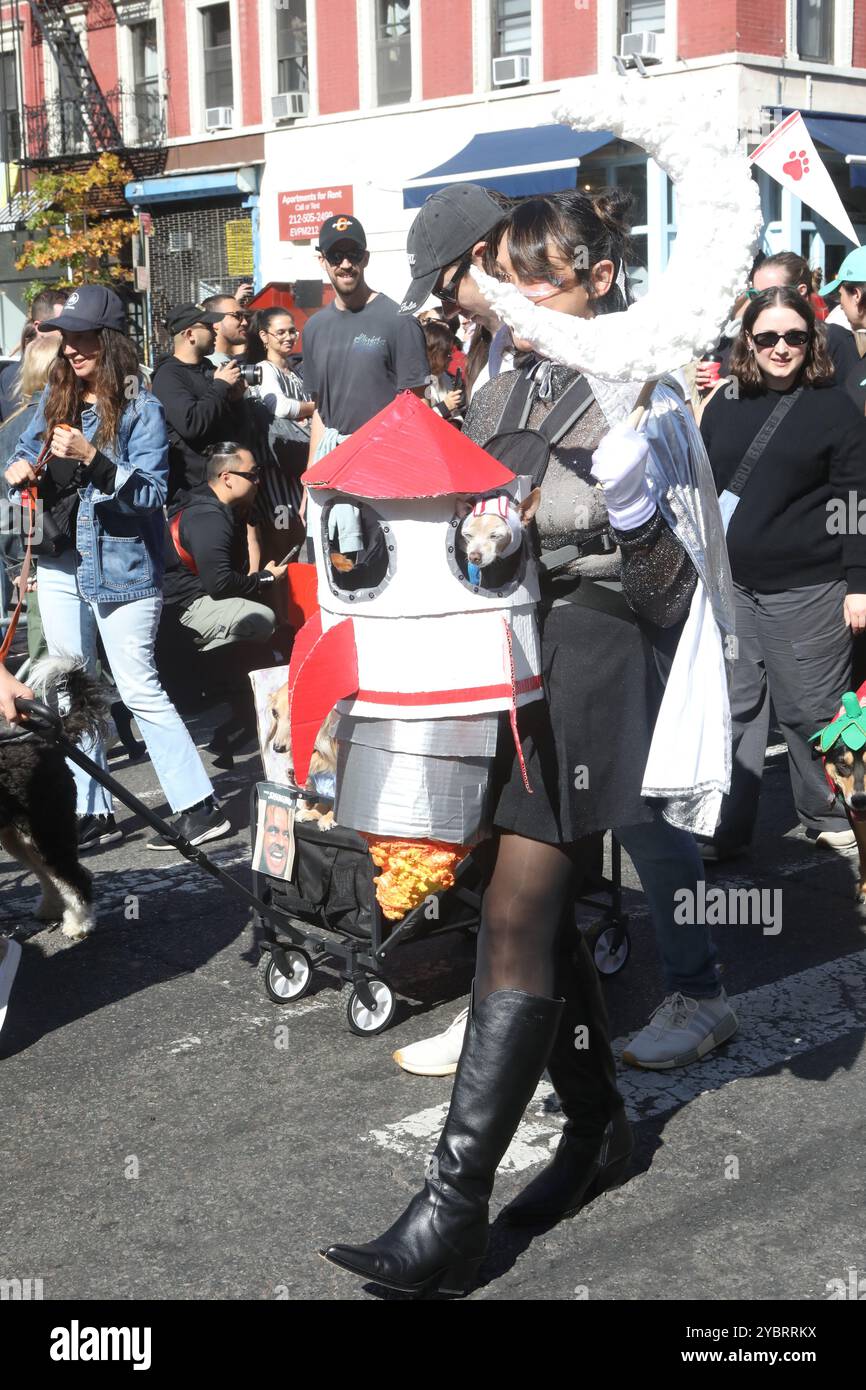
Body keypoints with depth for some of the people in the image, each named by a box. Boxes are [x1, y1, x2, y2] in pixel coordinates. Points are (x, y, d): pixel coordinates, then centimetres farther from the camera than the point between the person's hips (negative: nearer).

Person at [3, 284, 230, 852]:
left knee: (139, 688, -7)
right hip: (62, 566, 7)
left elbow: (152, 494, -17)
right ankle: (93, 812, 20)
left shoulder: (141, 408, -10)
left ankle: (200, 807, 0)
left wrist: (93, 459, -29)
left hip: (121, 568, -7)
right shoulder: (56, 399, 8)